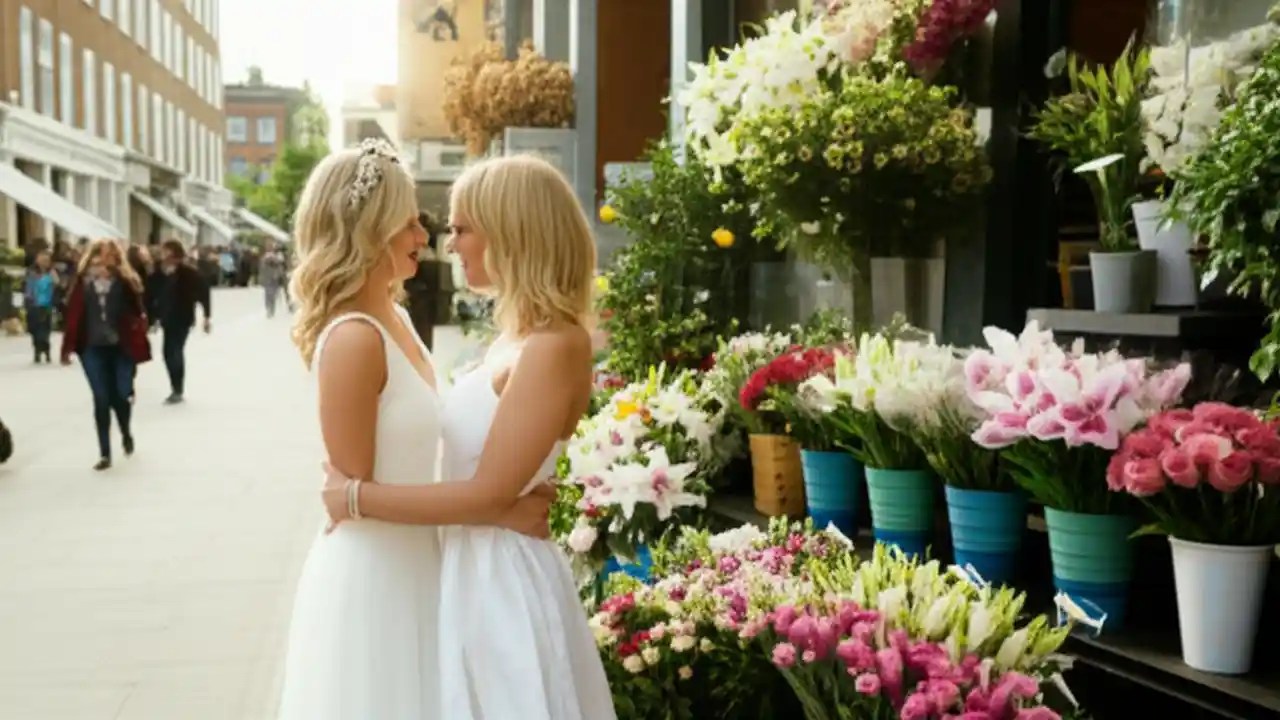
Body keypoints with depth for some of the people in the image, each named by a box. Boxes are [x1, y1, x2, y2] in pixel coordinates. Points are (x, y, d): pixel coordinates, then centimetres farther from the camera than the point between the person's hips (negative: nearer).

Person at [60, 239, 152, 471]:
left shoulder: (126, 281, -4)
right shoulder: (83, 282, 0)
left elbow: (137, 311, -9)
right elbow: (74, 314, -1)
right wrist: (69, 347, -3)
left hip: (121, 348, -1)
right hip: (93, 348, 1)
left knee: (121, 396, 4)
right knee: (101, 399, 1)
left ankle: (126, 434, 38)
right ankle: (104, 453, 11)